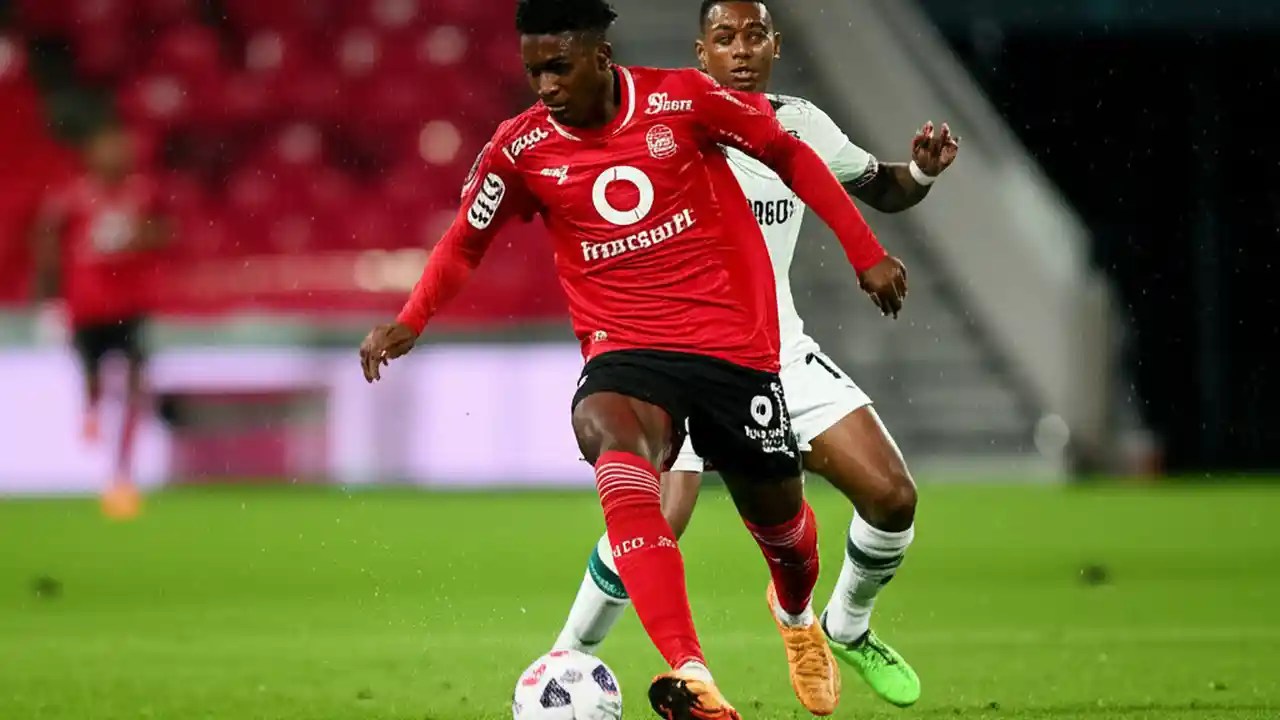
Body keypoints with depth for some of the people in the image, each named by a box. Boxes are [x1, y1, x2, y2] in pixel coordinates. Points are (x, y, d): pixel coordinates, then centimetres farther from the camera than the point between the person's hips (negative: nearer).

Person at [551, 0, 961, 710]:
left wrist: (922, 170, -5)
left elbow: (882, 191, 16)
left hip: (780, 350, 5)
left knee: (892, 497, -4)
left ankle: (847, 630, 23)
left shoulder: (799, 125, 3)